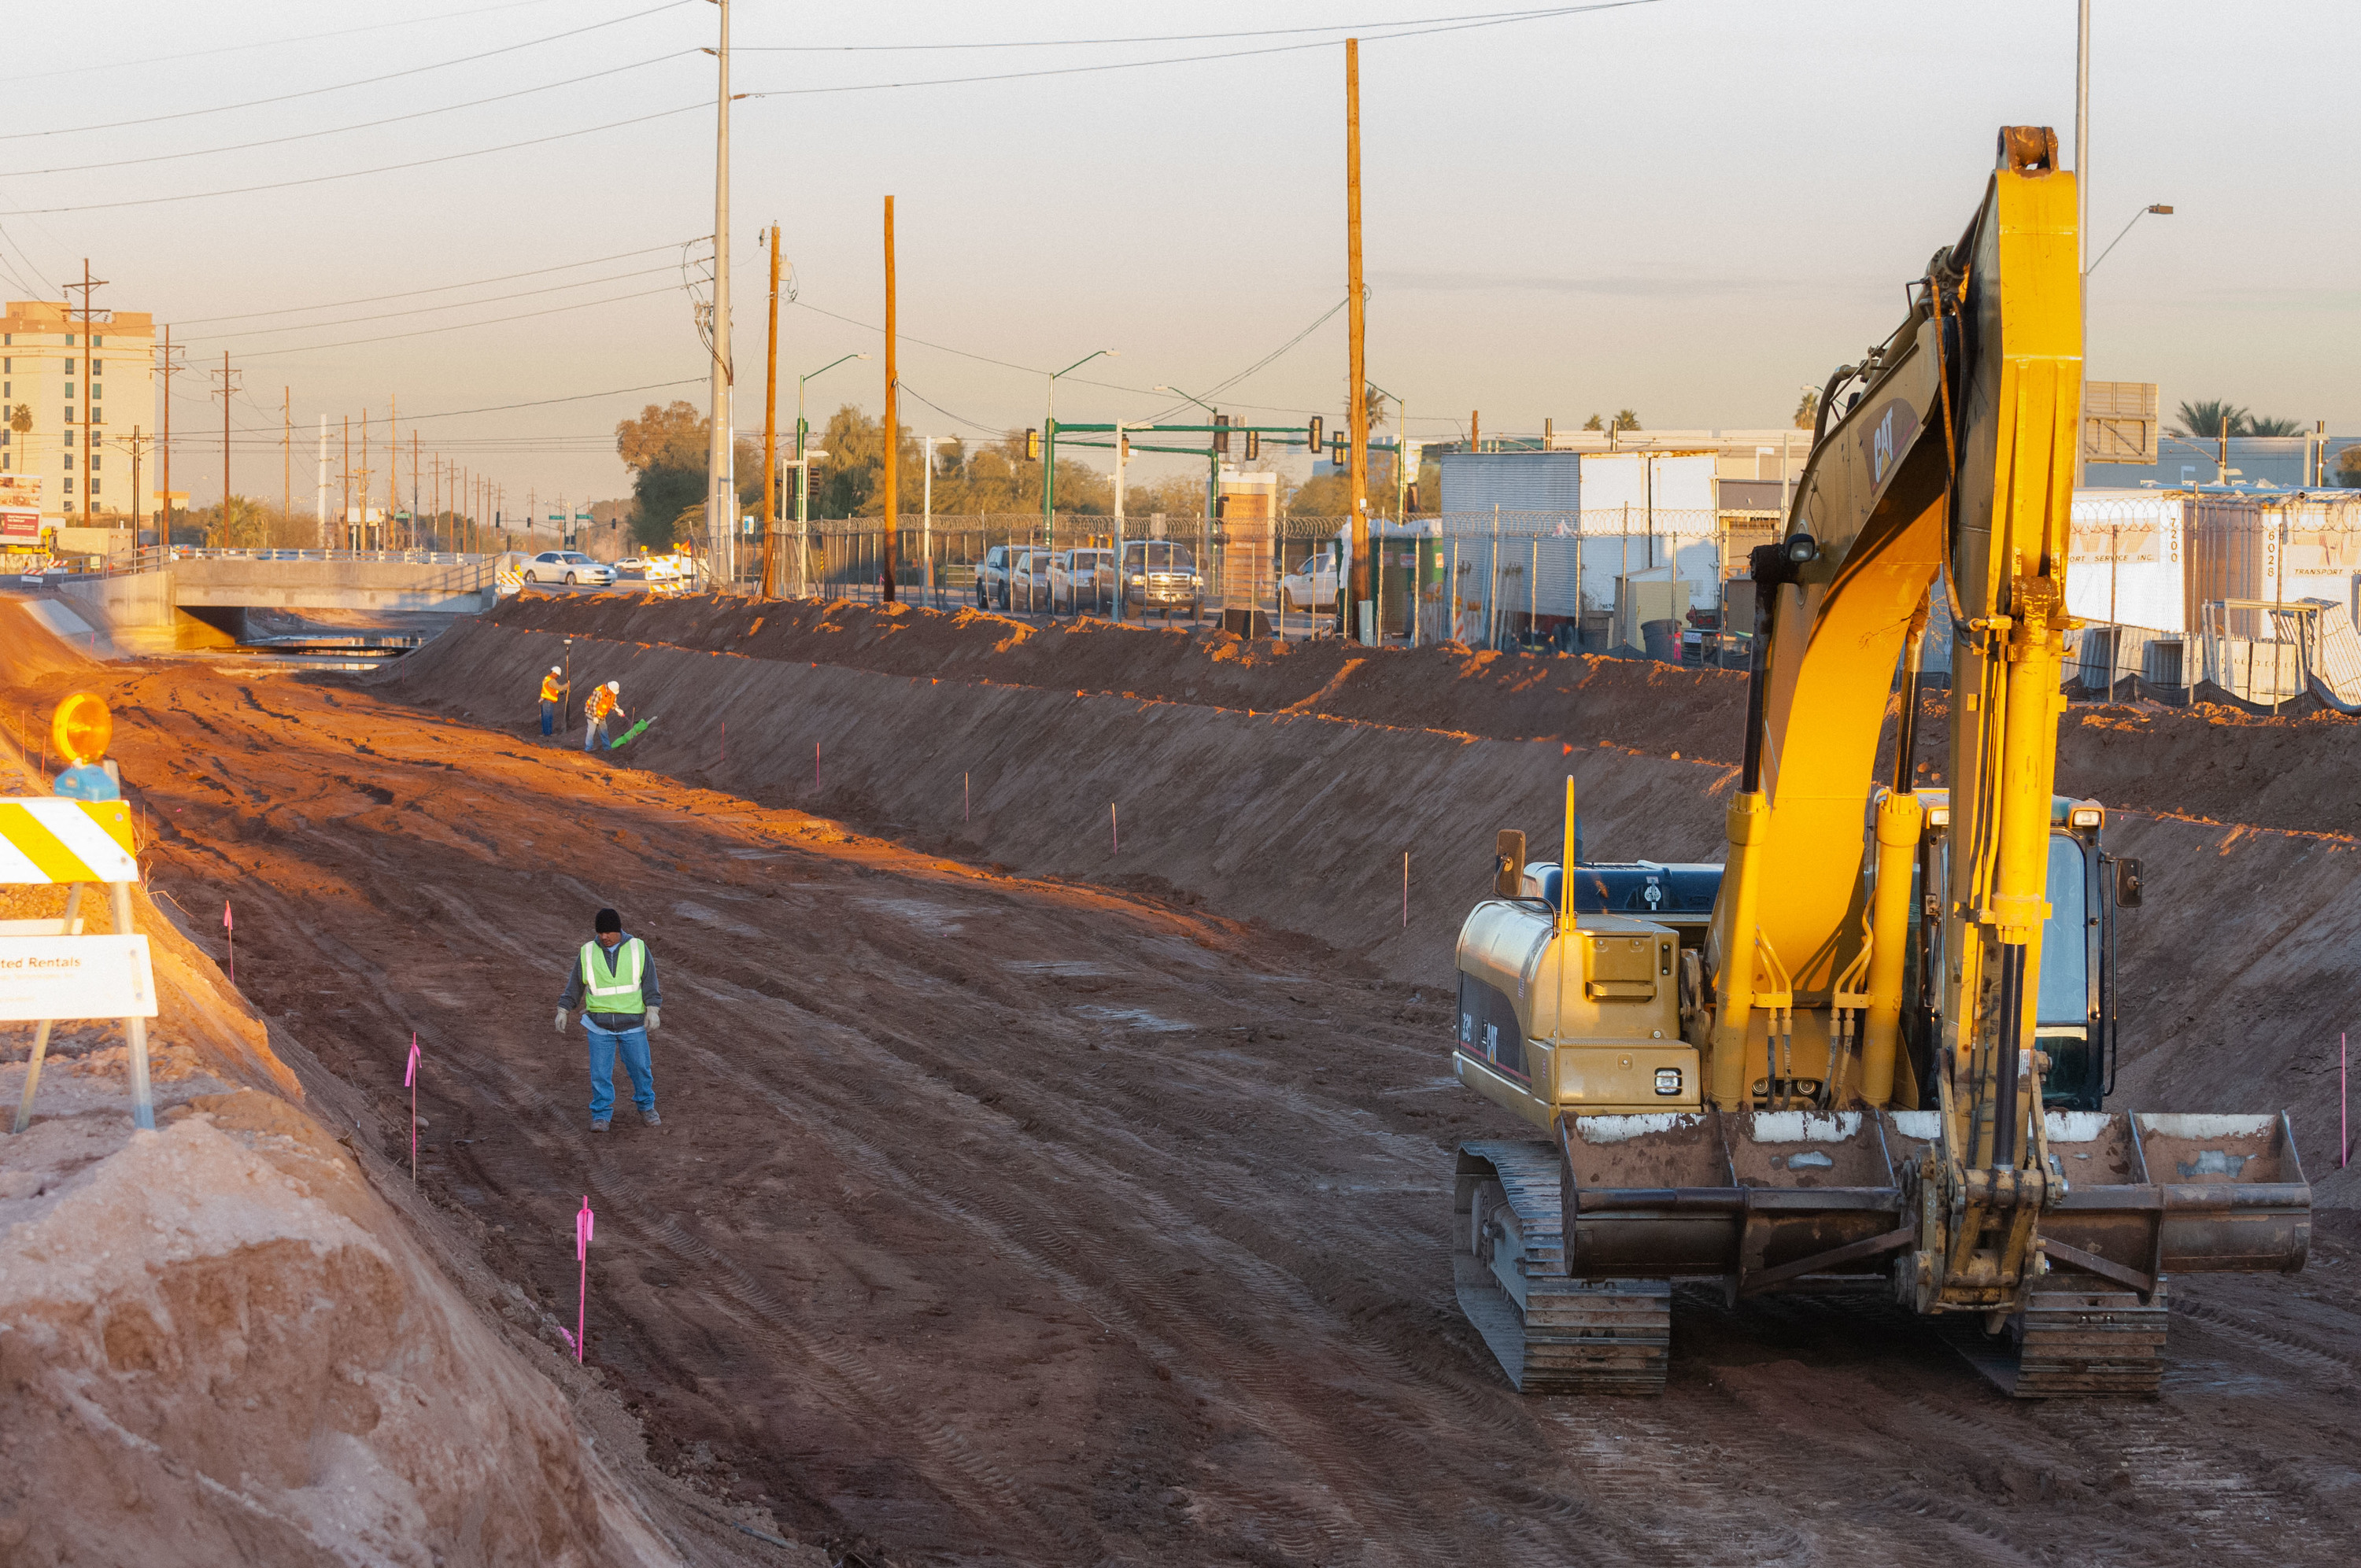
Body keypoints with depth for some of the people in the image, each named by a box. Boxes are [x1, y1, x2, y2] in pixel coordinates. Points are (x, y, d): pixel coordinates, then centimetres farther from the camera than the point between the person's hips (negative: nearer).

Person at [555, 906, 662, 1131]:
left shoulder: (638, 949, -4)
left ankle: (646, 1107, 28)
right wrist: (562, 1012, 1)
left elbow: (650, 982, -3)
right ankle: (601, 1116, 11)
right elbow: (574, 985, 5)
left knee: (640, 1068, 7)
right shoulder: (588, 953, -1)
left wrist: (653, 1010, -14)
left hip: (632, 1024, 0)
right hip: (600, 1025, 0)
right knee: (600, 1071, -1)